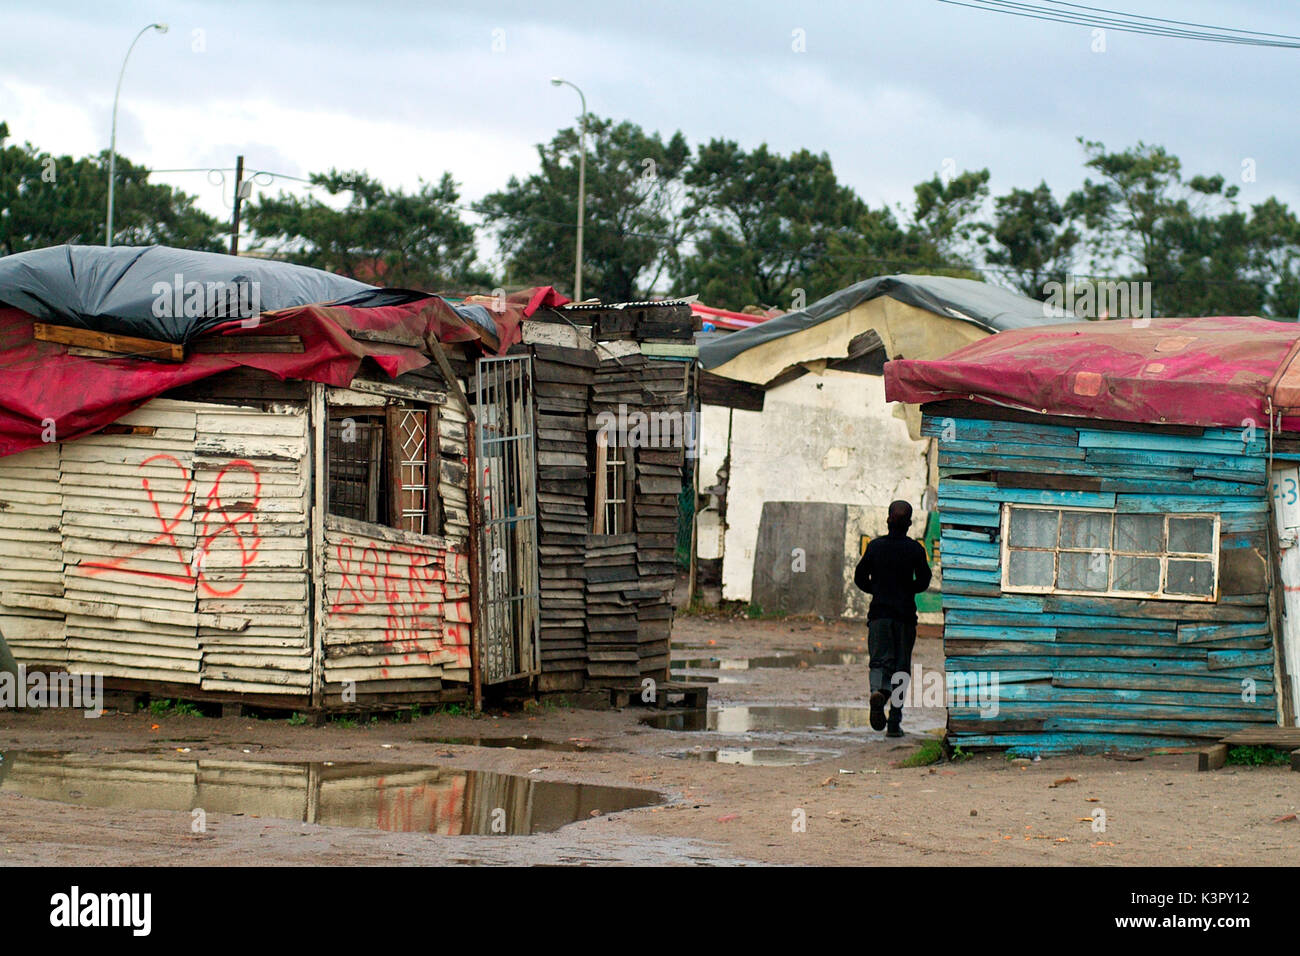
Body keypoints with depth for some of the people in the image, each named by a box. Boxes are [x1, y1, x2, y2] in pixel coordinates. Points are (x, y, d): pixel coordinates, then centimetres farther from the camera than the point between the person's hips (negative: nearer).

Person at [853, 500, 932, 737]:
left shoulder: (875, 546, 3)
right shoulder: (915, 549, -1)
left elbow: (860, 578, 5)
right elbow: (923, 581, -3)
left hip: (879, 613, 1)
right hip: (905, 614, -1)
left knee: (880, 660, 1)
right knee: (901, 665, 6)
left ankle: (878, 690, -35)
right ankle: (894, 722, 4)